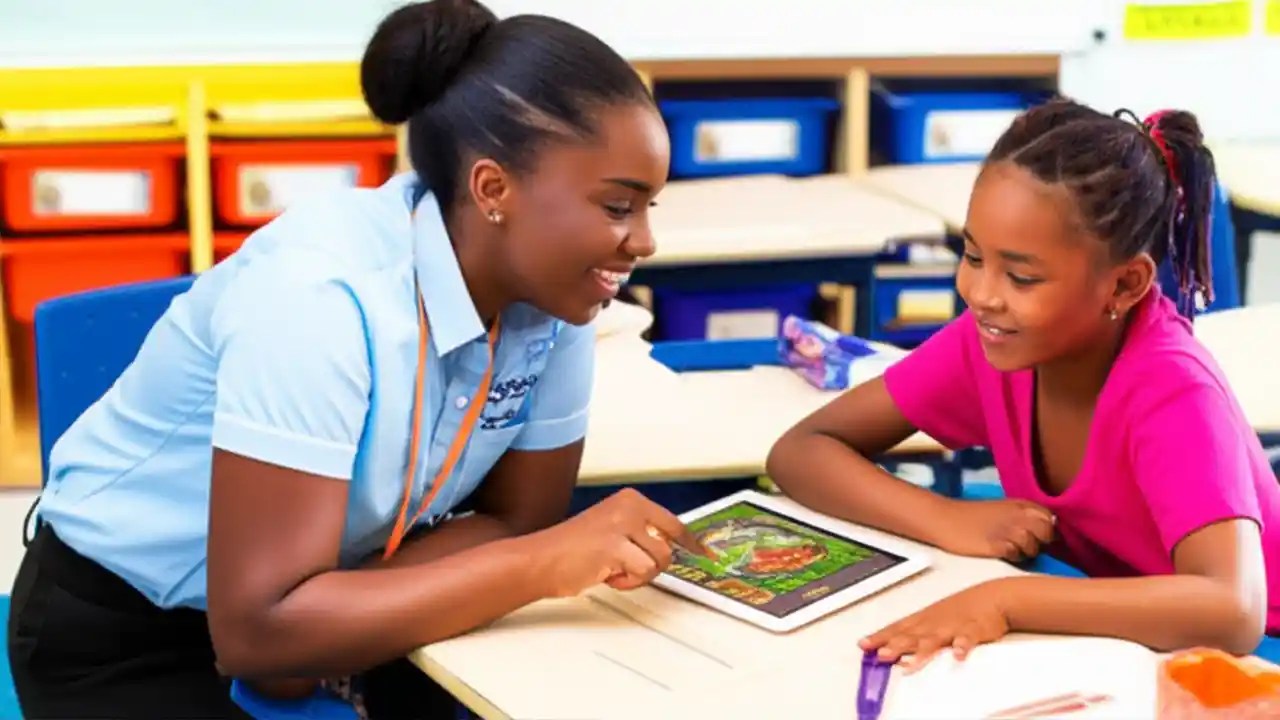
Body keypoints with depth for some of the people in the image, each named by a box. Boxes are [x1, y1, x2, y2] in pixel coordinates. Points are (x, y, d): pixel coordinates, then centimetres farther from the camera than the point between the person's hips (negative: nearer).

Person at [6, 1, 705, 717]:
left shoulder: (554, 296, -13)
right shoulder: (322, 294, -31)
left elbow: (518, 520, -6)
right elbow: (257, 629, -33)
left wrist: (319, 627, -19)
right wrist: (550, 565, -37)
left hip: (316, 583, 5)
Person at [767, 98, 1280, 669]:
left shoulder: (1172, 391, -25)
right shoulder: (991, 337, -13)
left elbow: (1233, 613, -37)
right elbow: (798, 451, -11)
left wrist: (1003, 600, -38)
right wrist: (949, 521, -23)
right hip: (1101, 644, 4)